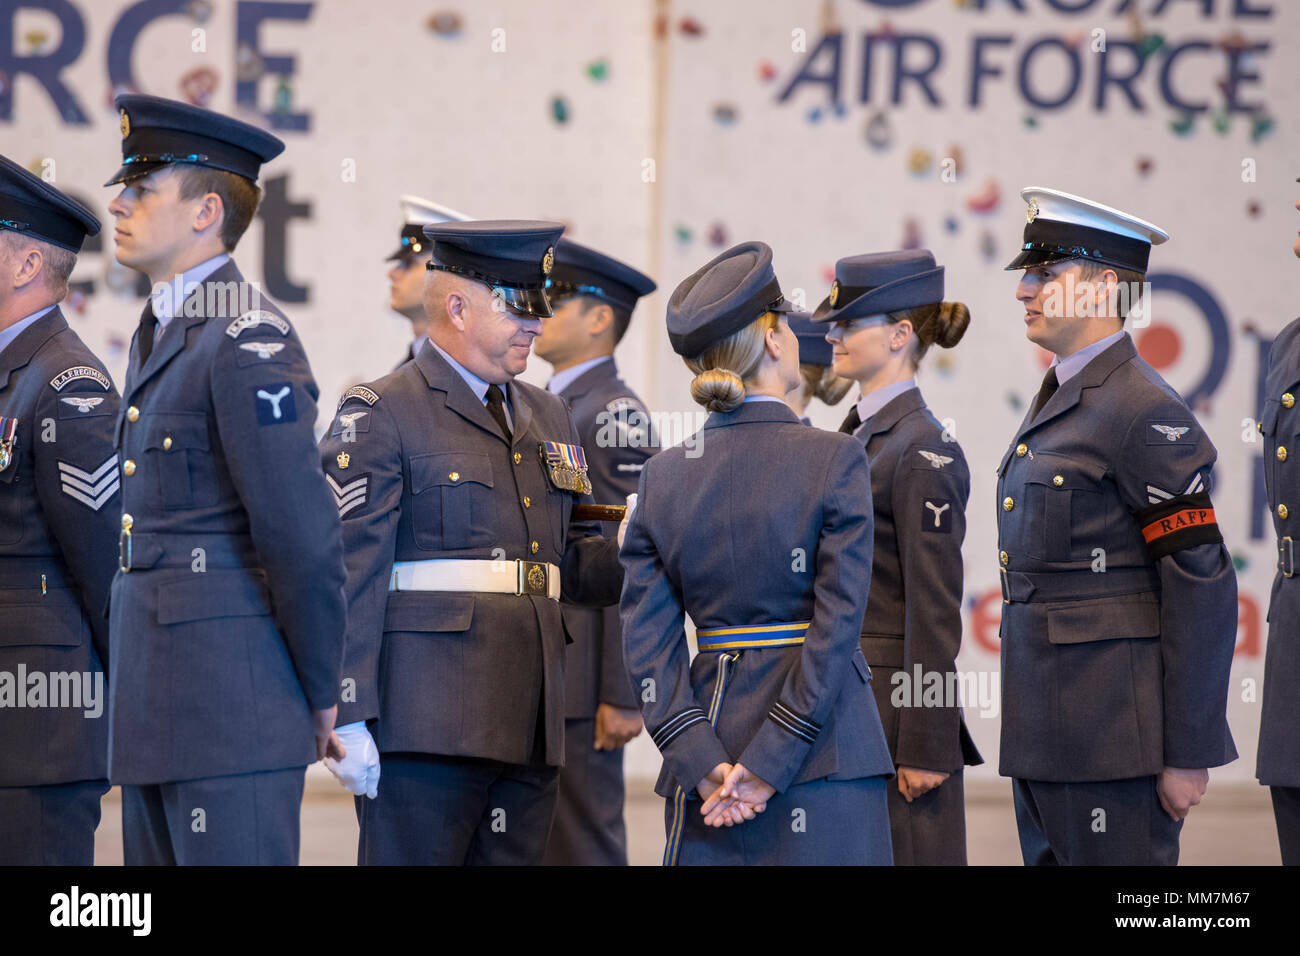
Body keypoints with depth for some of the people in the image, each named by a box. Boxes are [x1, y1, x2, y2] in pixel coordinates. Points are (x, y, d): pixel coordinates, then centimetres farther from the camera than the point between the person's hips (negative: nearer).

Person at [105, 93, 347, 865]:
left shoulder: (246, 342, -13)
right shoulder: (163, 335, 18)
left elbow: (303, 534, -16)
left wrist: (323, 696, -10)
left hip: (231, 700, -10)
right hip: (157, 709, 10)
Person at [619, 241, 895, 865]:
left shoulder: (662, 475, 5)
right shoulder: (835, 460, -6)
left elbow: (647, 643, 1)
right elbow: (838, 625, -11)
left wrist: (700, 761, -3)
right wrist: (770, 764, -10)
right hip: (824, 757, -4)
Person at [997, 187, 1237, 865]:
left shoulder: (1147, 414, -12)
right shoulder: (1054, 404, 17)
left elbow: (1203, 591, -16)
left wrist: (1189, 756, -16)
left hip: (1114, 741, -9)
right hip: (1044, 733, 9)